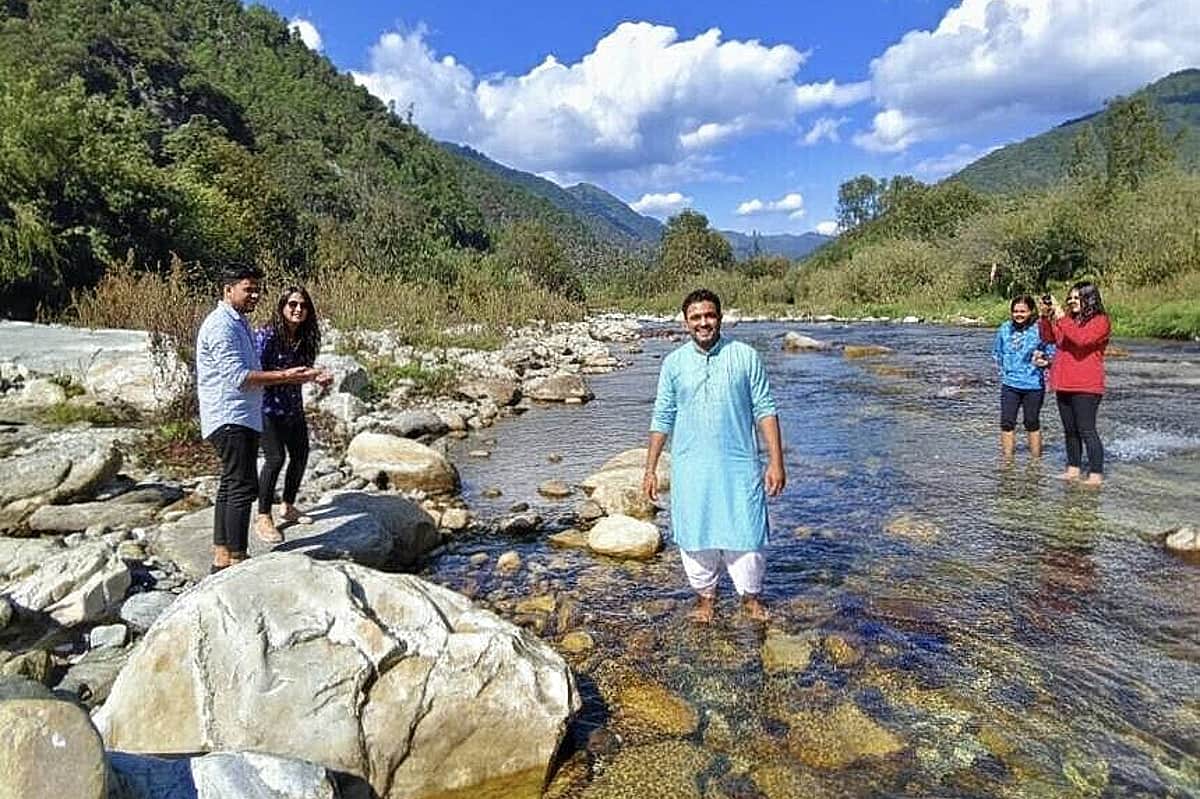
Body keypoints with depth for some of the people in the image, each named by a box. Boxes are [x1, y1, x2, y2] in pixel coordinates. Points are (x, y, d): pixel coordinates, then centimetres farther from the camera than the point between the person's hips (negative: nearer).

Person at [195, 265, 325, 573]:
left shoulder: (240, 323, 19)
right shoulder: (221, 325, -13)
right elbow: (238, 376, -22)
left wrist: (289, 375, 12)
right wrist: (284, 377, -21)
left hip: (243, 419, 11)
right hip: (229, 418, -11)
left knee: (230, 486, 13)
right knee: (243, 486, -12)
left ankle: (221, 558, 21)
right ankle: (236, 559, -8)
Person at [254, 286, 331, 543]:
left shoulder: (305, 337, 4)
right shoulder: (267, 335, -15)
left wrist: (318, 377, -4)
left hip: (293, 407, 7)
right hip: (267, 406, -7)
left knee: (300, 455, 11)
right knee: (275, 458, -13)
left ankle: (288, 507, 31)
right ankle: (263, 518, 0)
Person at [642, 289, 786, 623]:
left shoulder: (746, 356, -2)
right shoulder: (674, 363, 1)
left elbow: (764, 410, -1)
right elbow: (662, 419, 5)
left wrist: (776, 461, -6)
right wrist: (650, 470, 5)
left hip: (739, 466, -1)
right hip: (690, 469, 1)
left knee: (746, 531, 5)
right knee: (695, 534, 9)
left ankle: (751, 596, 28)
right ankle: (705, 596, 30)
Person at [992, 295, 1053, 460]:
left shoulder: (1040, 330, -9)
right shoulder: (1005, 329, 3)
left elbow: (1052, 353, -4)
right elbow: (996, 352, 17)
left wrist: (1044, 360, -24)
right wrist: (1003, 370, 8)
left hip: (1033, 385, -3)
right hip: (1009, 384, 3)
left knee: (1032, 422, 9)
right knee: (1007, 422, 1)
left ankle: (1036, 458, 23)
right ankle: (1007, 458, 11)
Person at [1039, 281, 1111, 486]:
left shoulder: (1100, 321, -6)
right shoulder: (1069, 319, 14)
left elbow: (1081, 339, -23)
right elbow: (1049, 338, 8)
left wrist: (1061, 318, -24)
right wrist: (1046, 316, -5)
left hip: (1086, 387, -7)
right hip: (1063, 385, 7)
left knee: (1086, 430, -7)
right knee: (1070, 430, 13)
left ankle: (1096, 474, -1)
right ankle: (1073, 468, 22)